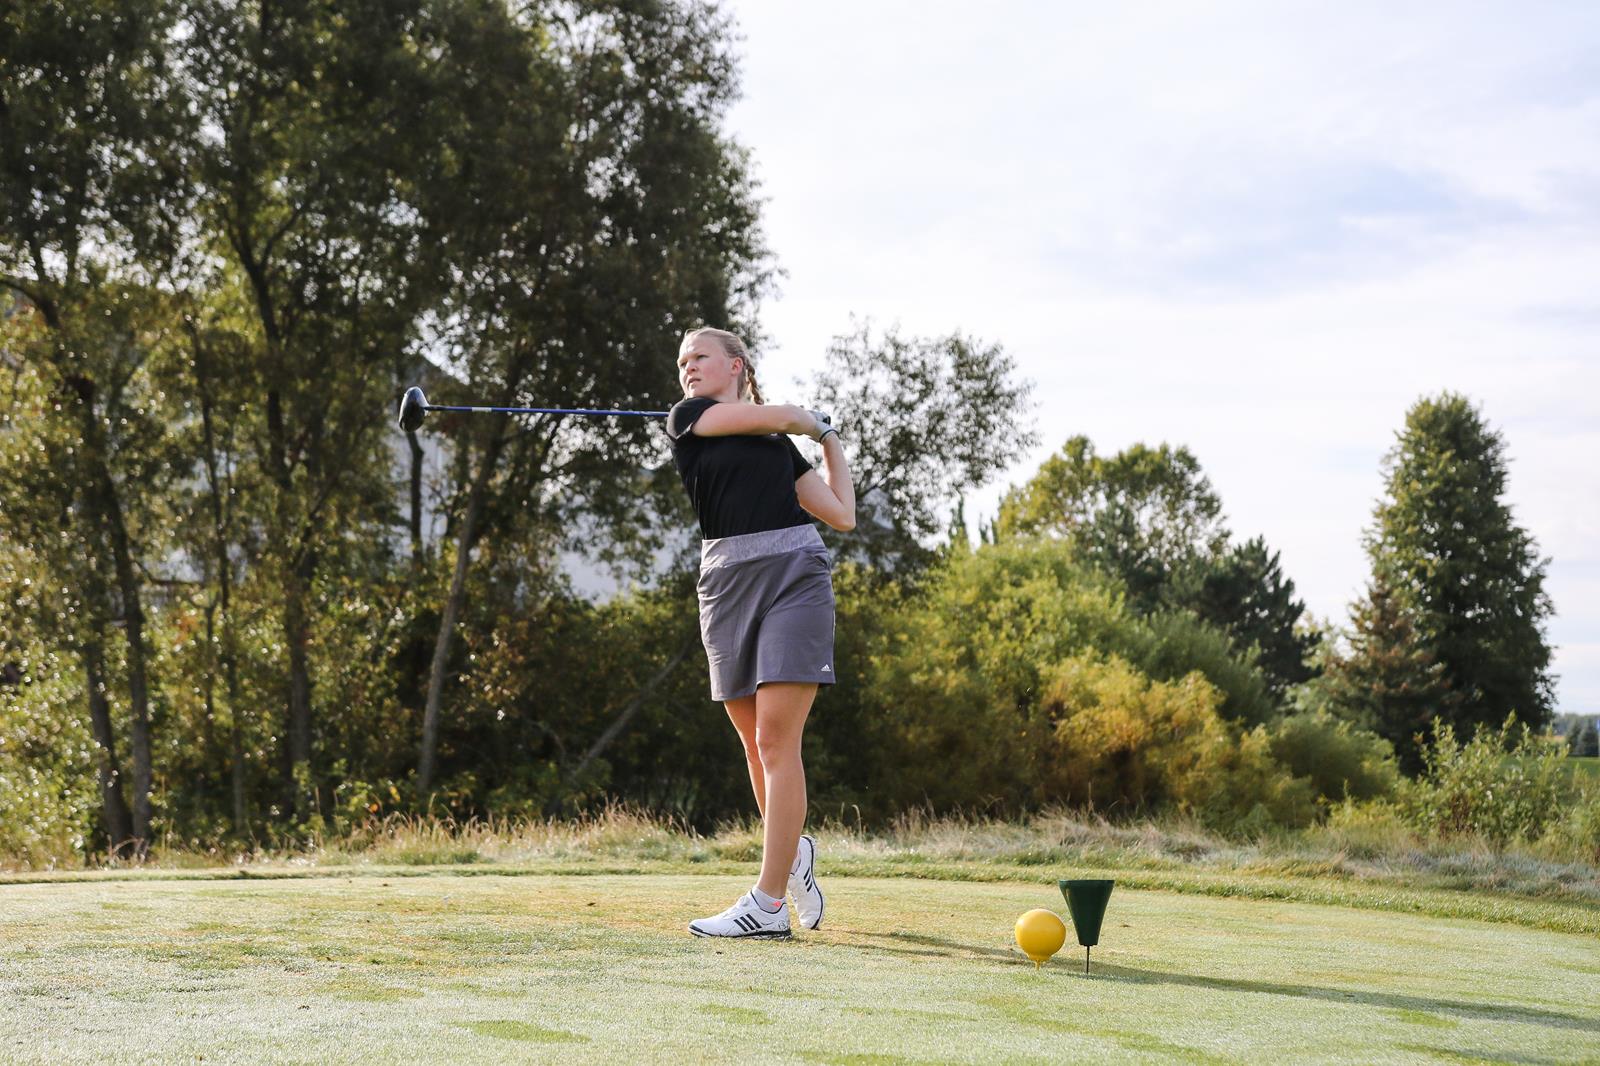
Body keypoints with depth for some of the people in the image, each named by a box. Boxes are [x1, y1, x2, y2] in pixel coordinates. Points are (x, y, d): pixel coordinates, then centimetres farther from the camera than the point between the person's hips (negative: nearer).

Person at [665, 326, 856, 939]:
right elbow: (776, 417, 0)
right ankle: (792, 851, 33)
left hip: (795, 577, -1)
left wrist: (831, 443, 24)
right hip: (728, 584, 1)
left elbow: (842, 516, 17)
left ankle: (768, 904, -12)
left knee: (775, 740, -10)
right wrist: (814, 423, 20)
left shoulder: (781, 446, 17)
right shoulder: (687, 418, 11)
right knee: (756, 744, 6)